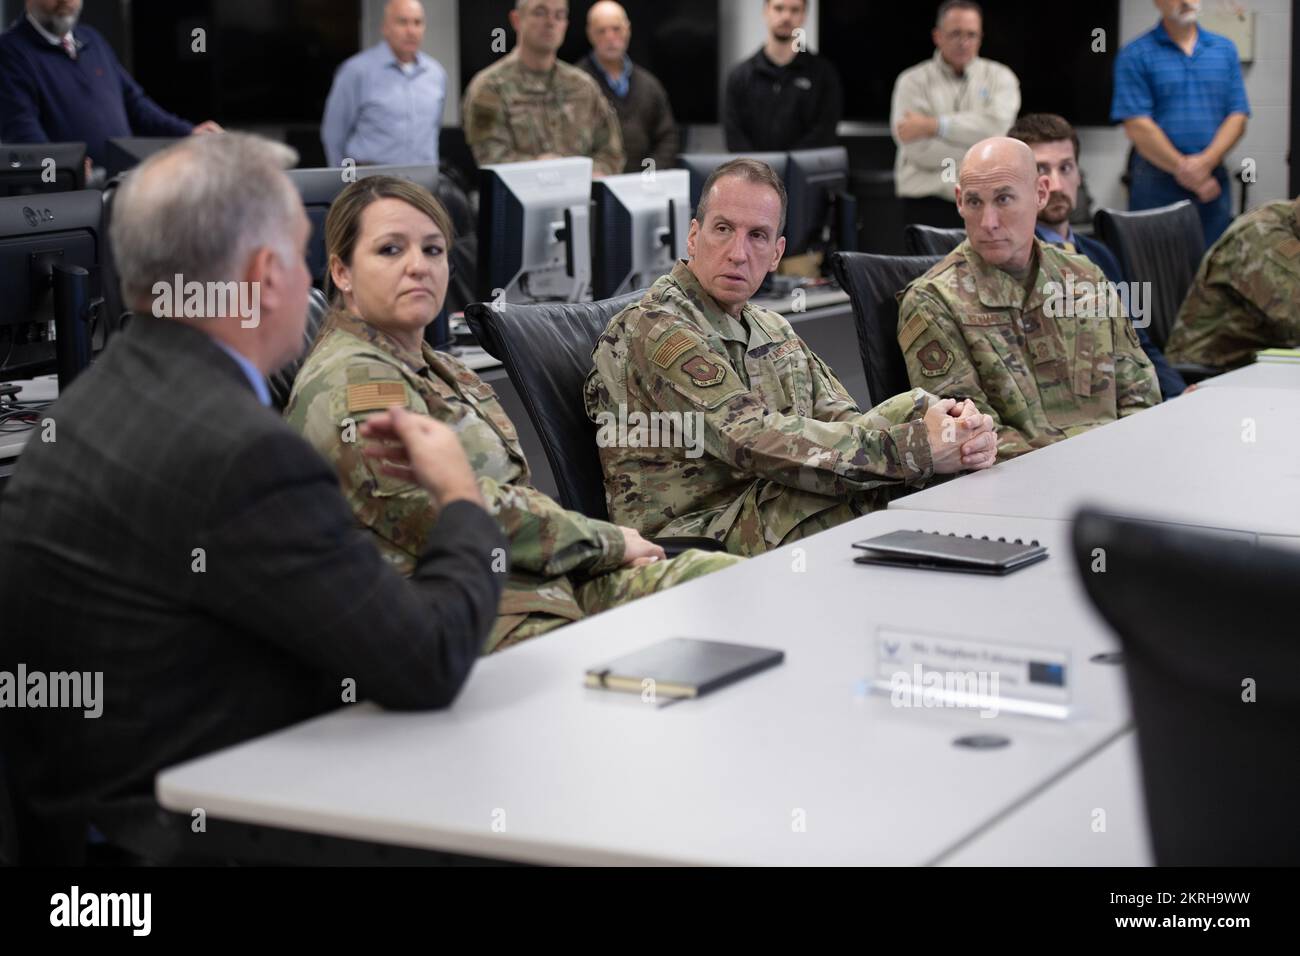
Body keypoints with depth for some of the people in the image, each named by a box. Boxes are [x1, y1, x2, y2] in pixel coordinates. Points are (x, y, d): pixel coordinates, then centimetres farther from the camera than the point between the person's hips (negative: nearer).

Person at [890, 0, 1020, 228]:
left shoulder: (1000, 77, 10)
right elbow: (921, 151, -10)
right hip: (927, 205, -1)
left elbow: (997, 126, -10)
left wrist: (934, 125, -11)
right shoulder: (913, 81, 3)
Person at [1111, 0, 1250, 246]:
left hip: (1213, 181, 3)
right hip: (1156, 183, -3)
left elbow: (1237, 118, 5)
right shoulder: (1134, 56, -1)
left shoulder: (1225, 50, 12)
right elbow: (1137, 127, -9)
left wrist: (1206, 162, -12)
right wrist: (1183, 169, -13)